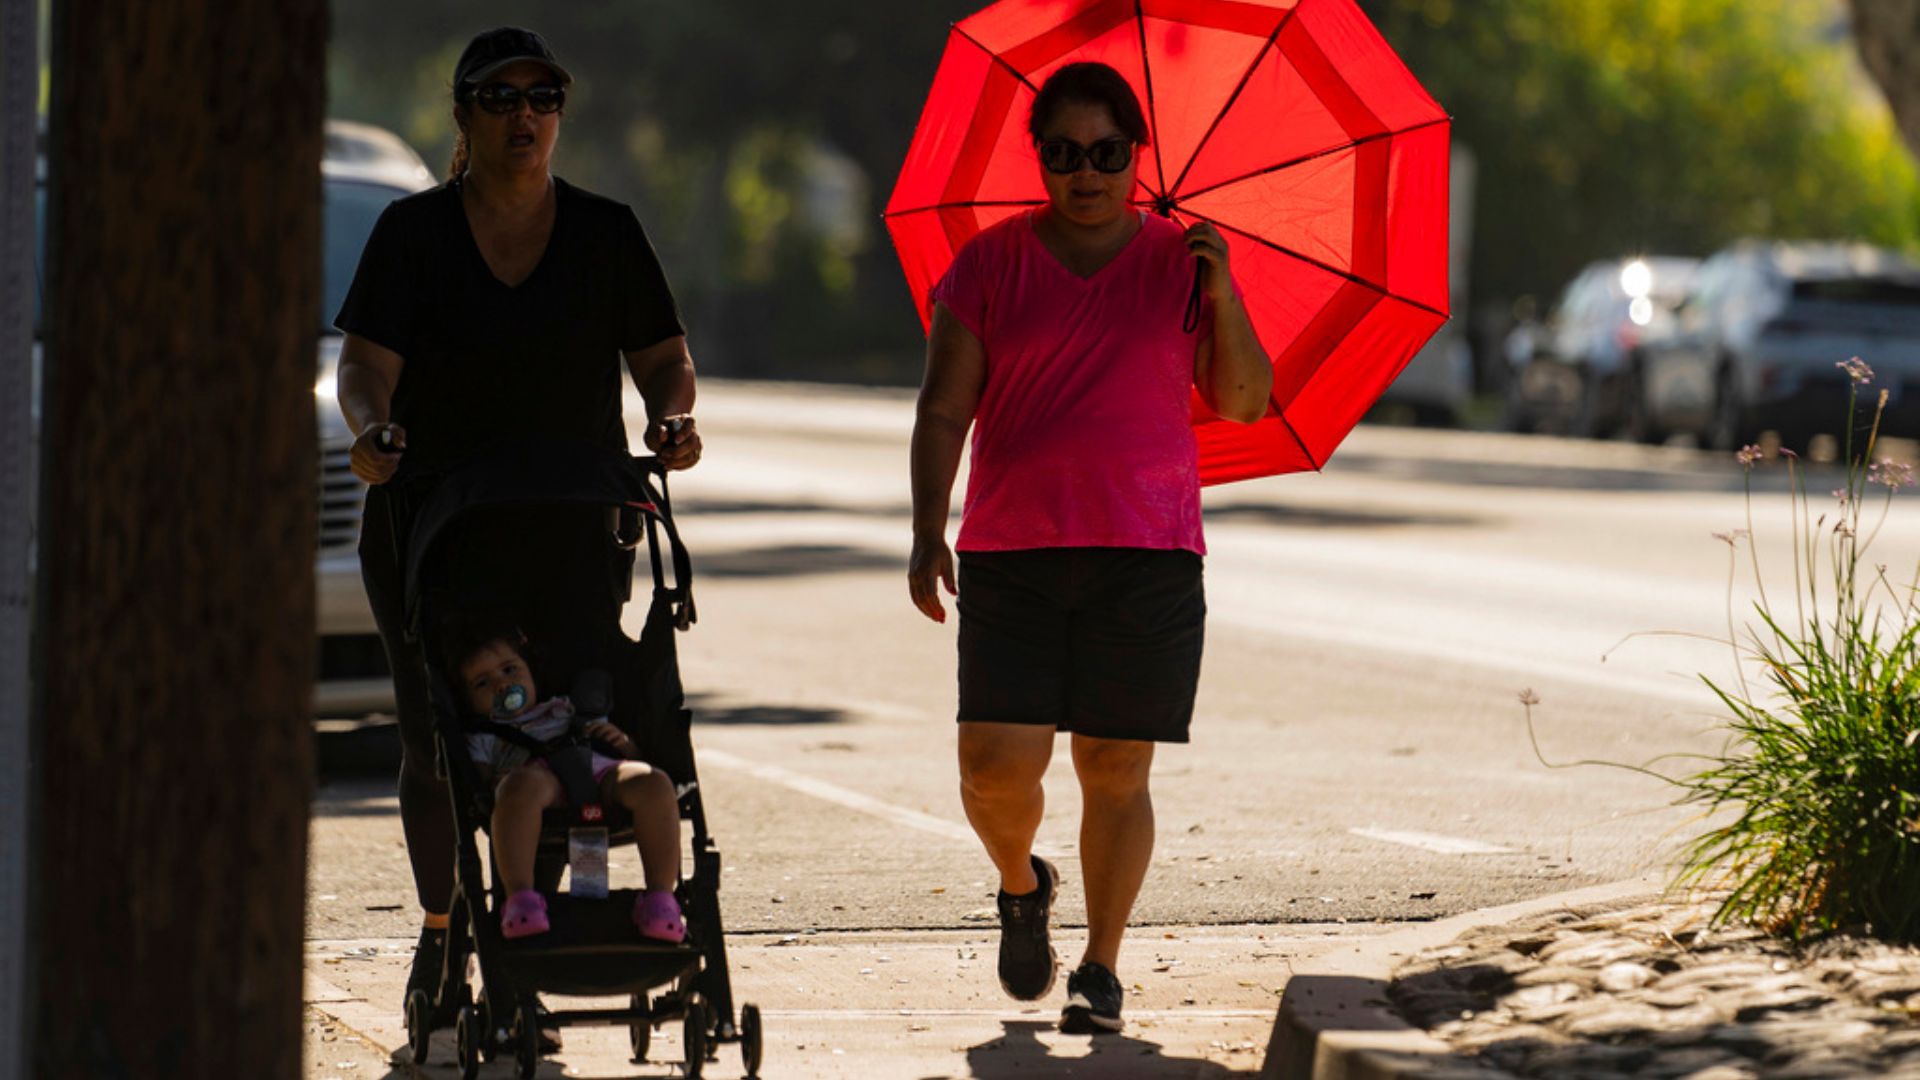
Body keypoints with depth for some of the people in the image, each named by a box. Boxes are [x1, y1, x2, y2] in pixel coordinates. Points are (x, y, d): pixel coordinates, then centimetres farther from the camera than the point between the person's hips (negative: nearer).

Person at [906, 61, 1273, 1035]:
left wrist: (1221, 295, -8)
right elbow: (944, 411, 4)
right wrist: (928, 532, -8)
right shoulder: (990, 265, 7)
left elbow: (1246, 402, 6)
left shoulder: (1179, 262, 9)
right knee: (995, 767, -8)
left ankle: (1100, 972, 8)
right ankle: (1022, 888, 23)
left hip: (1149, 558, 0)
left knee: (1116, 769, -2)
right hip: (1013, 553, 0)